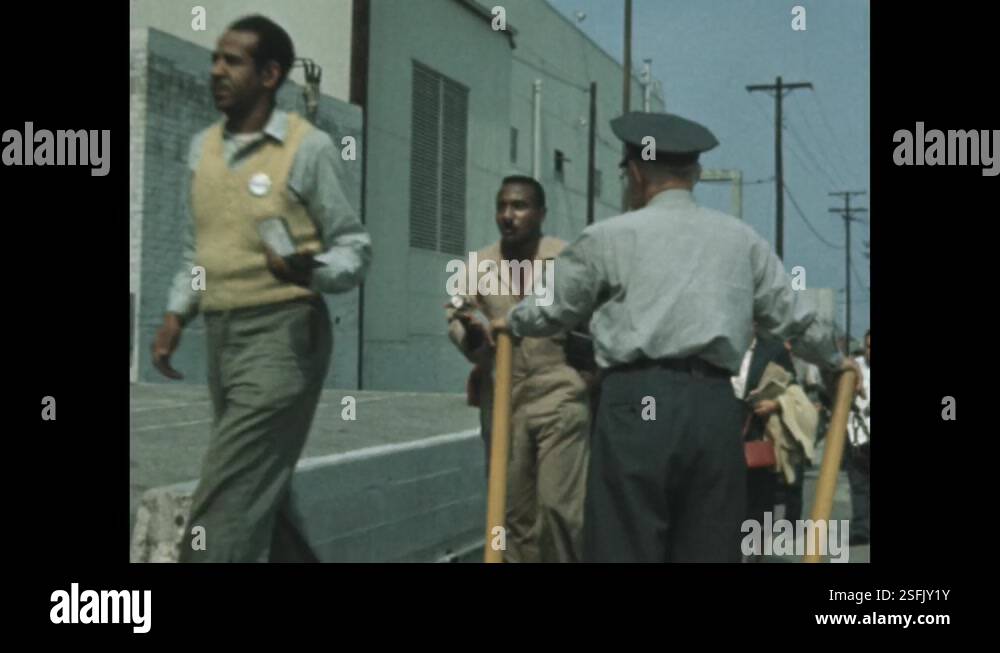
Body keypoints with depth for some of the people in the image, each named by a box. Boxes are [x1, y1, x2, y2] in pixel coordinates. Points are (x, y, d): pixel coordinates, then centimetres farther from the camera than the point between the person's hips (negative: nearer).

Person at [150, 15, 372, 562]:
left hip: (283, 333, -7)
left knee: (226, 502, -11)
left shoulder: (309, 147, -7)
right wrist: (177, 313, 7)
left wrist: (309, 271, -25)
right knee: (259, 498, 13)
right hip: (221, 334, 7)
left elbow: (354, 247, -5)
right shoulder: (202, 147, 12)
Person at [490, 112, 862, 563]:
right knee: (711, 548, 8)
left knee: (625, 546, -3)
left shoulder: (609, 237, 7)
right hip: (715, 404, 4)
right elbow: (793, 317, 20)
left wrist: (511, 324, 40)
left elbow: (554, 309, 17)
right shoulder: (741, 239, 16)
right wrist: (835, 361, 40)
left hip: (637, 402, -3)